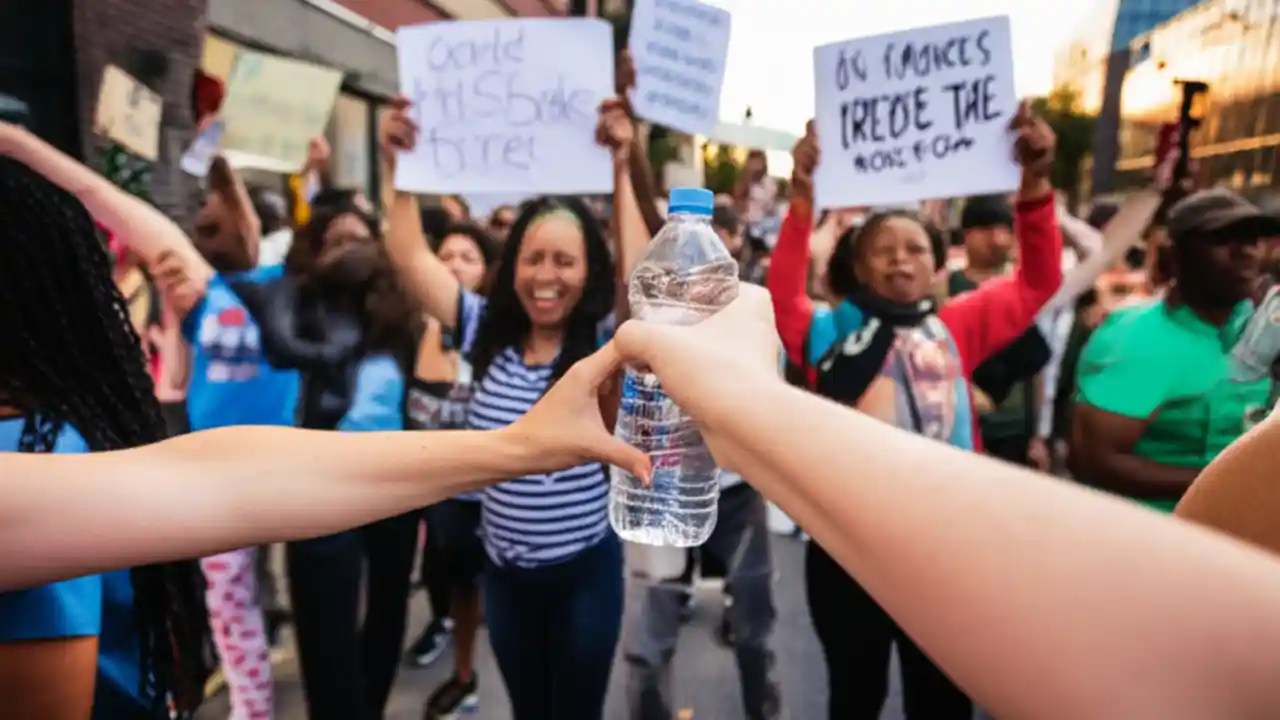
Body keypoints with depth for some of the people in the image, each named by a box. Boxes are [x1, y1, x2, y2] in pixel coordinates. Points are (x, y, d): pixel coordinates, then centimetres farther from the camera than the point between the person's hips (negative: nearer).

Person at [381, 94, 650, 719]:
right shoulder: (488, 334, -4)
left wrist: (620, 171, -33)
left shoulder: (605, 343, -13)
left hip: (583, 572, -3)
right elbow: (410, 257, -5)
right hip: (504, 572, 4)